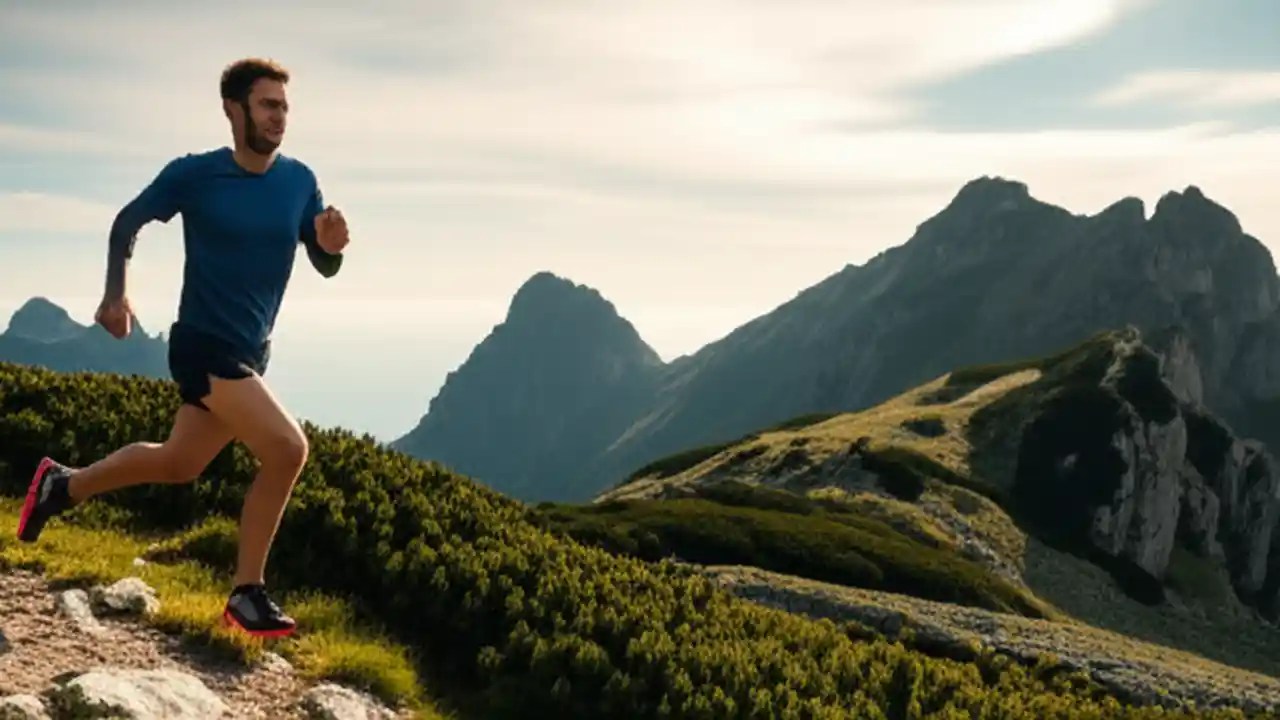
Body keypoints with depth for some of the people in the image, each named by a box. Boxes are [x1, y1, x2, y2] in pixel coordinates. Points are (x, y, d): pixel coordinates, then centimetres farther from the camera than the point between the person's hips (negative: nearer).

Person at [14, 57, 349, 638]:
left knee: (178, 464, 20)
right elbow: (127, 222, 4)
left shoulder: (299, 181, 0)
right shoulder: (193, 174, -11)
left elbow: (325, 268, 4)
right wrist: (115, 293, -9)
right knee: (287, 448, -21)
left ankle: (63, 486, 43)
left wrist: (331, 244, -18)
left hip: (251, 353, 7)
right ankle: (247, 593, -8)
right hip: (203, 345, -7)